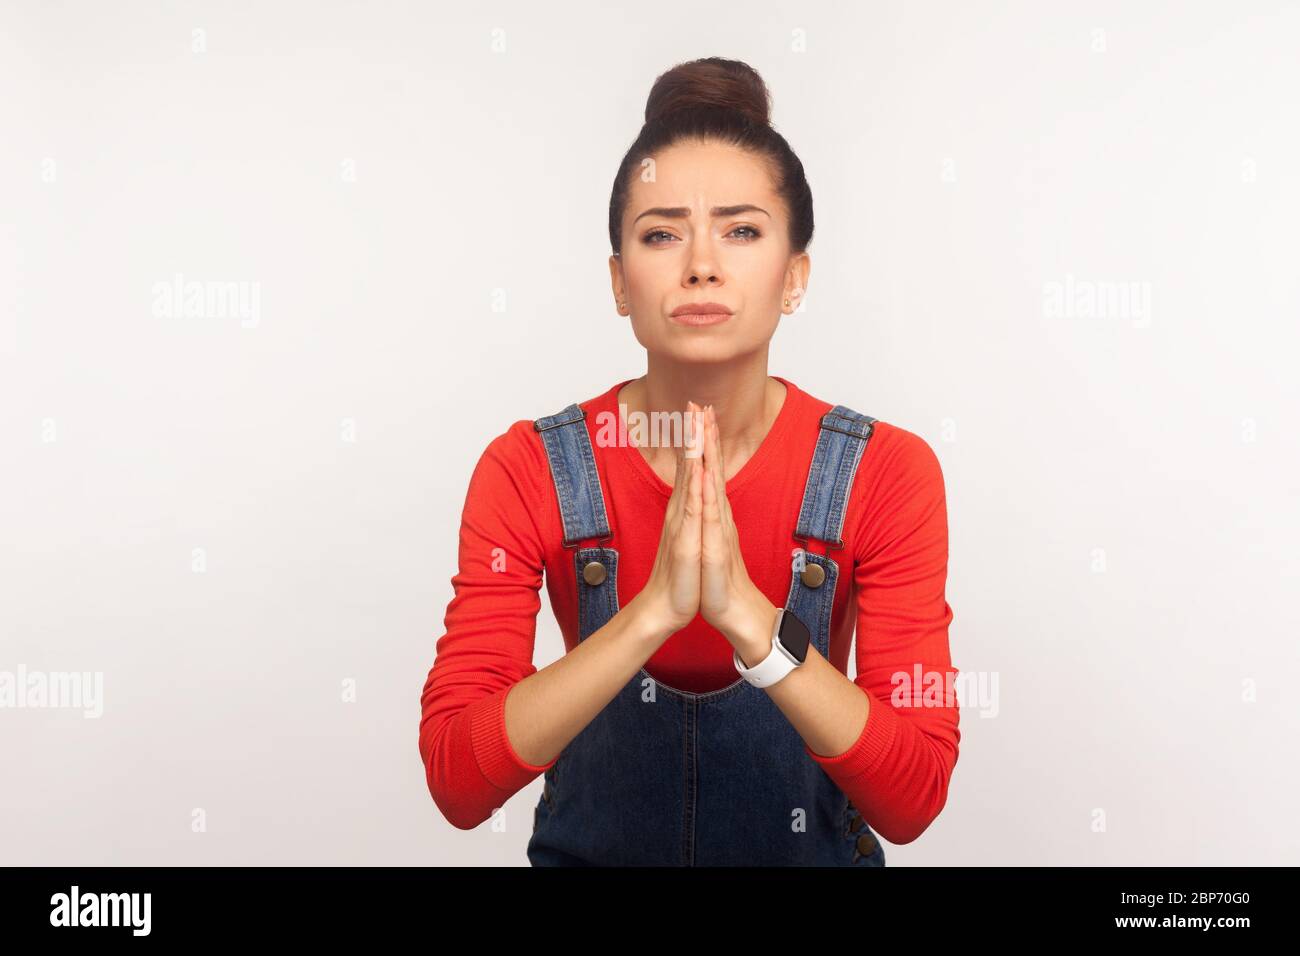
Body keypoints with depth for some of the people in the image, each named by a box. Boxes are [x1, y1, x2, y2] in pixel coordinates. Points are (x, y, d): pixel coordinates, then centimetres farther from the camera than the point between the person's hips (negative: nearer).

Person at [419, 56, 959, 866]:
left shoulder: (887, 473, -12)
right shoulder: (528, 471, -12)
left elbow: (913, 801, -15)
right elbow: (456, 783, -17)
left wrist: (750, 615, -29)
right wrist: (652, 610, -29)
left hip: (815, 849, 0)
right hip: (589, 847, 0)